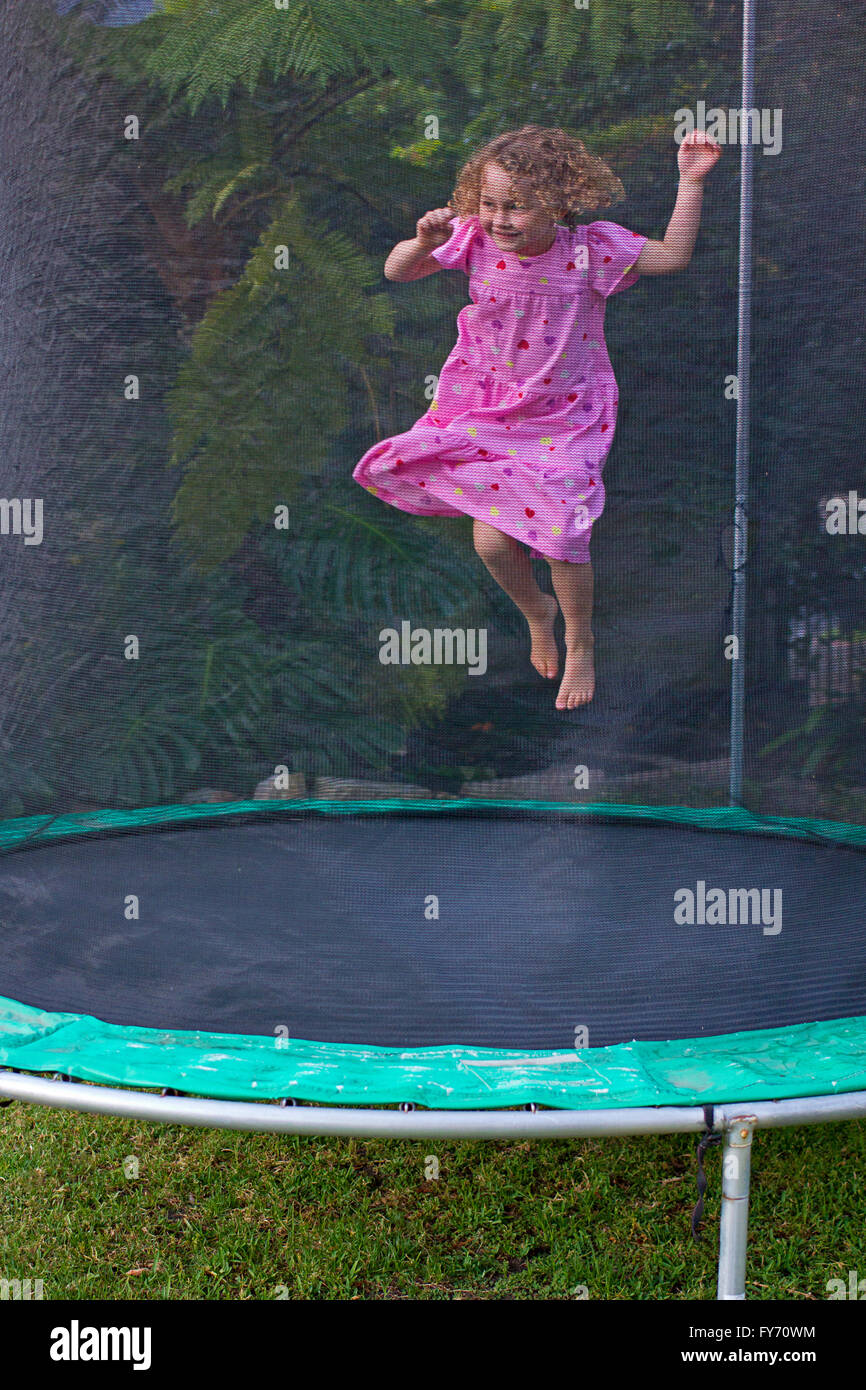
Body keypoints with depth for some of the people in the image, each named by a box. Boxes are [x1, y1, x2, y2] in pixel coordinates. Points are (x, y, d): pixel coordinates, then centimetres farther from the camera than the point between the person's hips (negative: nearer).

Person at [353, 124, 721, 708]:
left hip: (566, 417, -2)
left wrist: (691, 181, -20)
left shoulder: (589, 249, -15)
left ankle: (580, 642, 23)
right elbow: (396, 271, -6)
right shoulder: (474, 240, -11)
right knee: (491, 540, -3)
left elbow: (674, 255, -12)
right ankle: (536, 609, 33)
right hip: (489, 408, 2)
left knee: (561, 535, -8)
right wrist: (423, 242, -27)